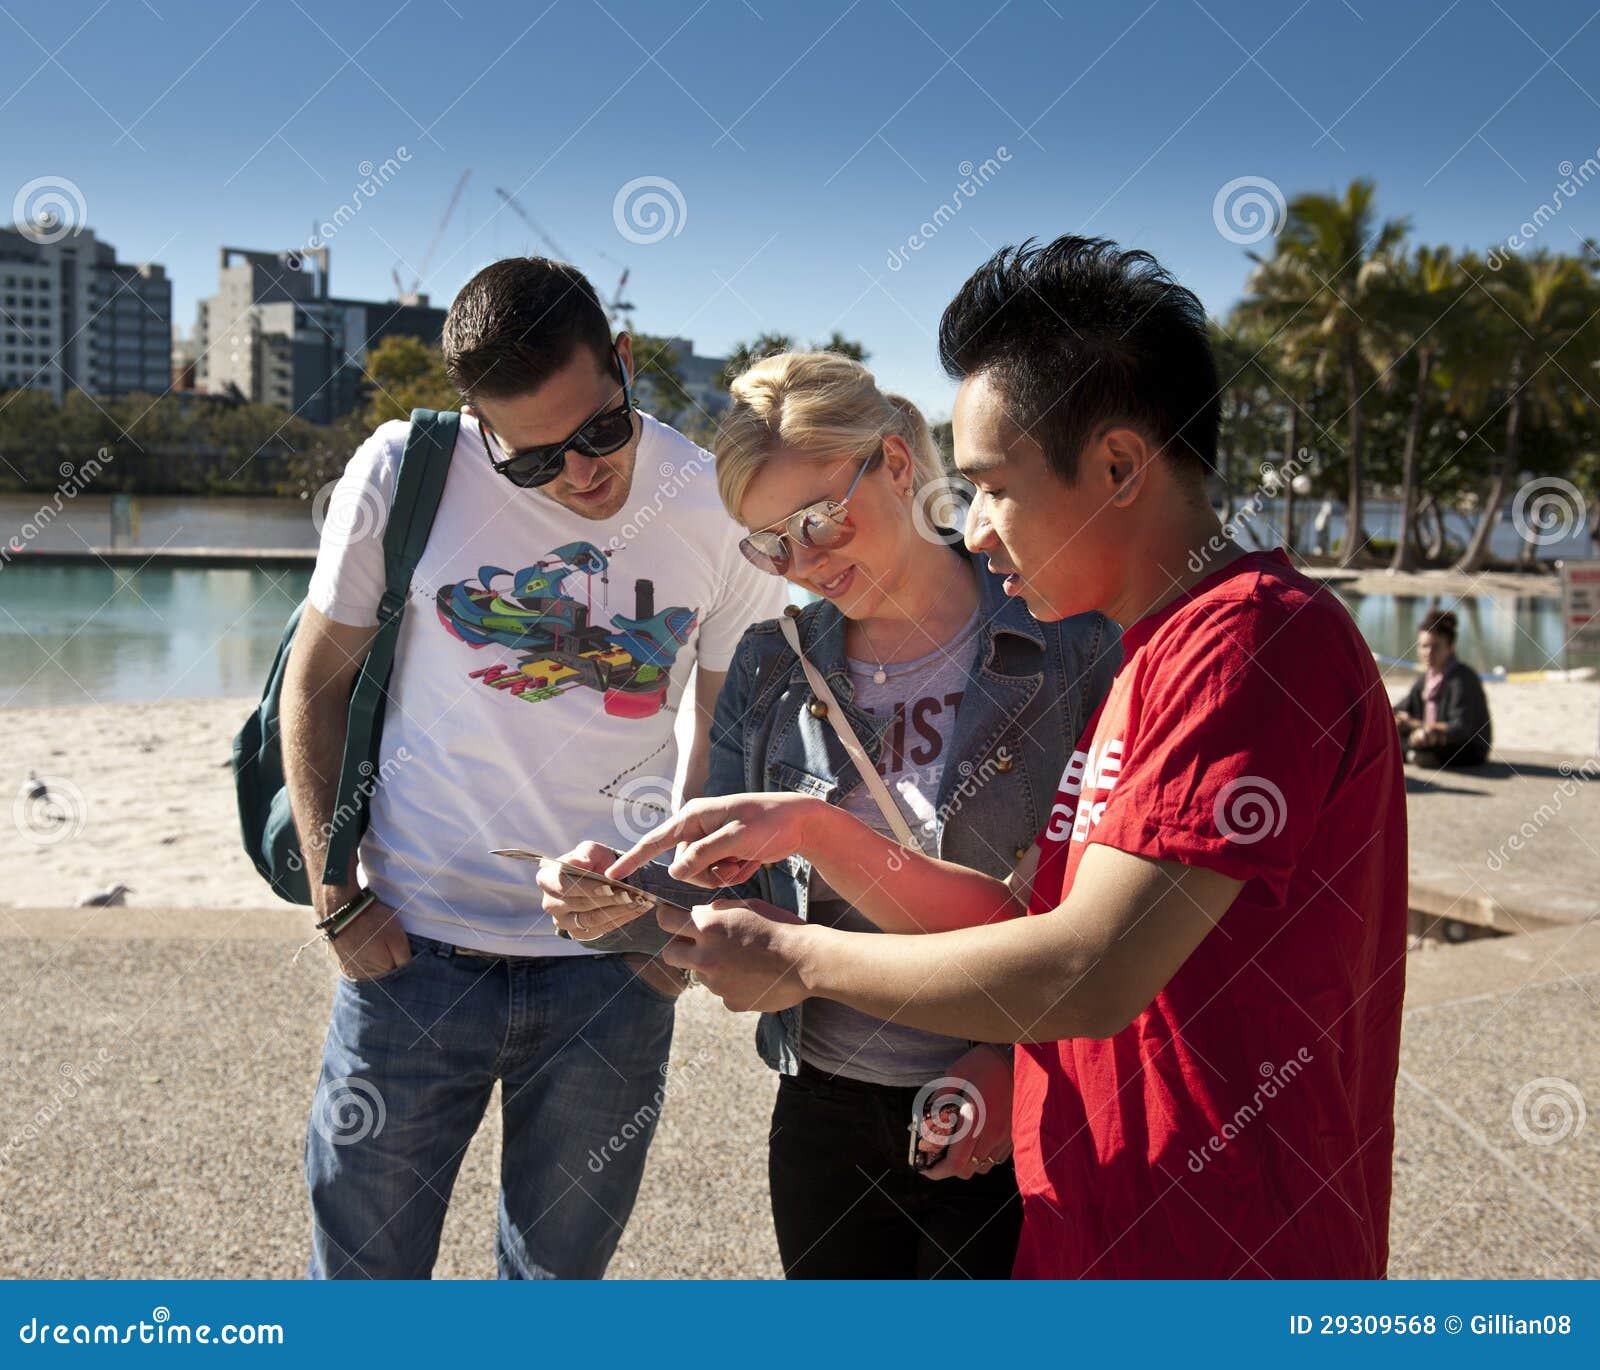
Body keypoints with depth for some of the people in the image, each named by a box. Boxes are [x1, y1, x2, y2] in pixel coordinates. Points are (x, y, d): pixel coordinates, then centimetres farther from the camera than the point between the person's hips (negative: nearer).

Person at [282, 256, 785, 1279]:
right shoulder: (405, 474, -8)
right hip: (415, 950, -1)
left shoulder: (718, 505, -5)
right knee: (365, 1268, 10)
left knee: (561, 1270, 17)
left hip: (614, 969, 1)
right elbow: (317, 683, 2)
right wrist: (338, 897, -4)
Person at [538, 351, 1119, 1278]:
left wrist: (1018, 1056, -18)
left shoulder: (1070, 645, -10)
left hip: (1011, 1128, -3)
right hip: (825, 1106, 4)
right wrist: (628, 894, -16)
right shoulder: (770, 671, 2)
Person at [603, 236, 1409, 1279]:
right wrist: (814, 831, 1)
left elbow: (1090, 975, -25)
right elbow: (1019, 922, 12)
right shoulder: (1146, 661, 13)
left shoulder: (1261, 637, -19)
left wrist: (800, 957, -13)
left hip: (1223, 1254, -9)